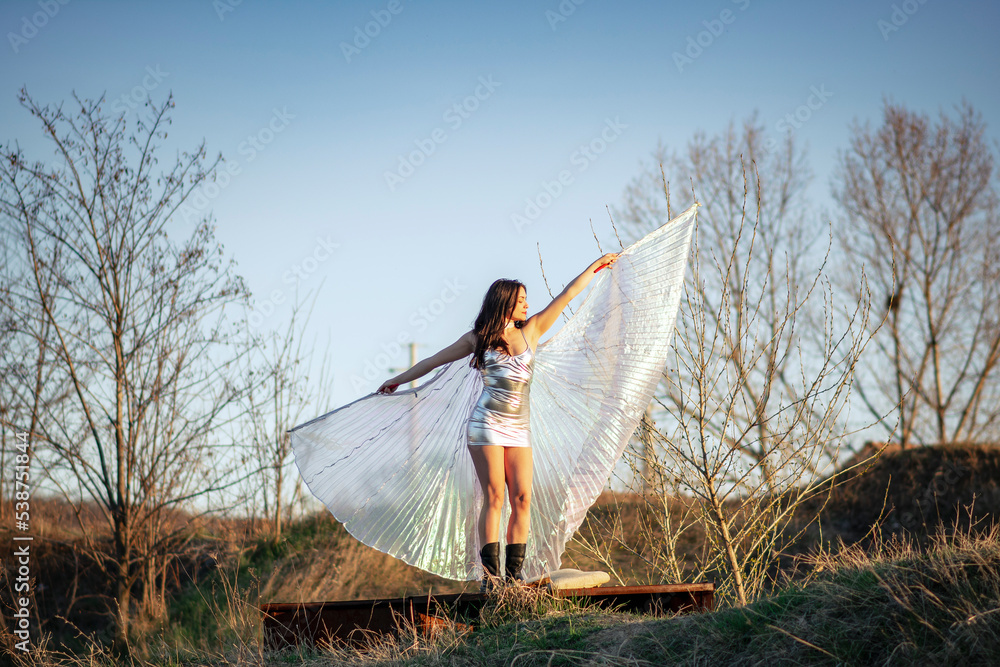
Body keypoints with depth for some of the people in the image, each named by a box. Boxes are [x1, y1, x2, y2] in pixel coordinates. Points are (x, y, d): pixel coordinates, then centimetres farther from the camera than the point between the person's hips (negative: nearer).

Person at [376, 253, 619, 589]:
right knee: (494, 496, -10)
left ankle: (513, 575, -4)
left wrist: (595, 266, 24)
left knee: (522, 497, -6)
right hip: (487, 424, -3)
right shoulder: (478, 338, 7)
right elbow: (435, 360, 17)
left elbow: (568, 294, 19)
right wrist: (399, 379, 23)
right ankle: (490, 576, -10)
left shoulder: (530, 331, 13)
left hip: (519, 428, 3)